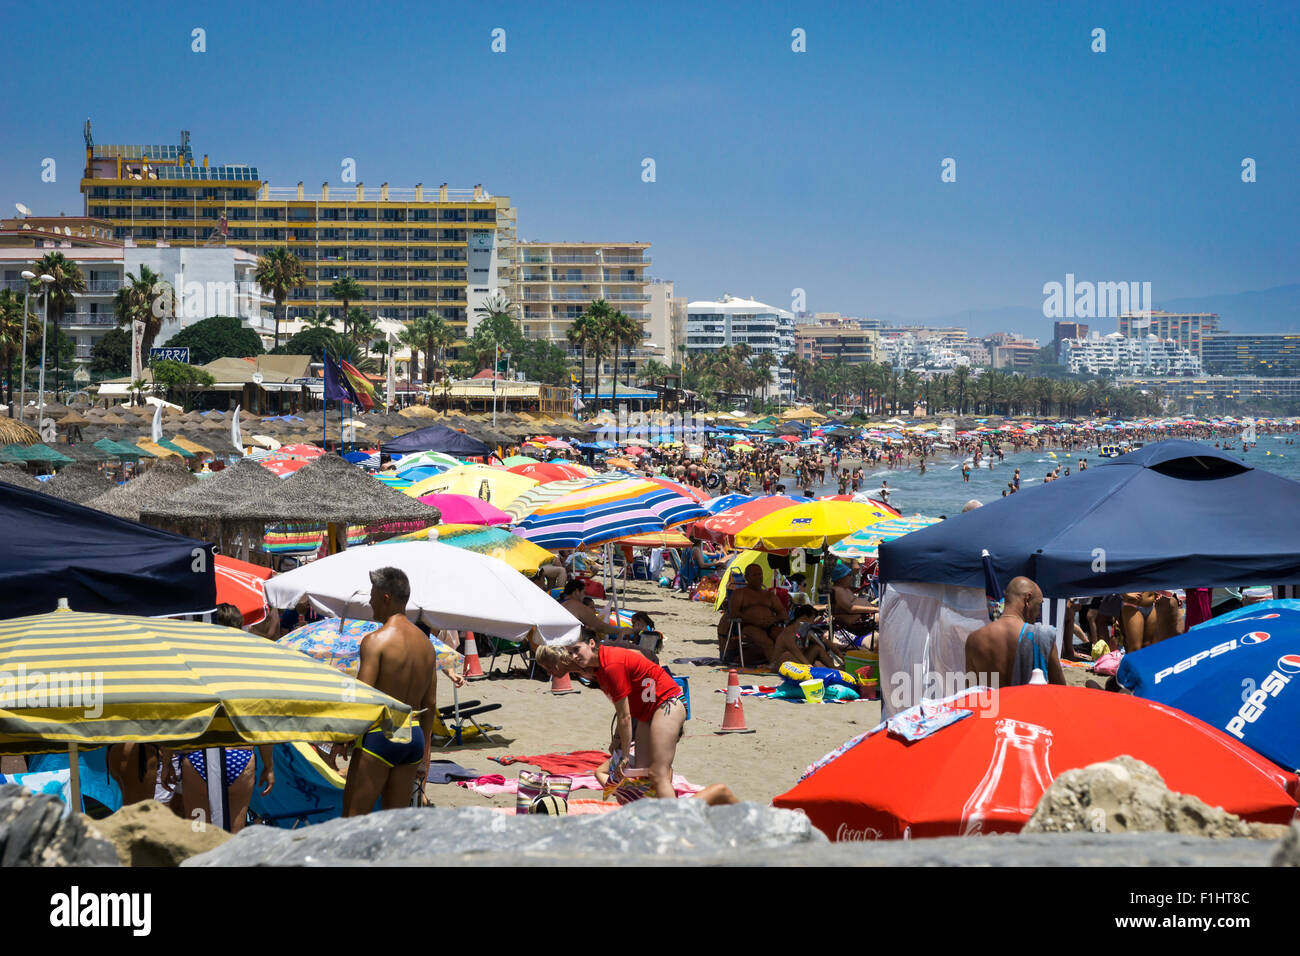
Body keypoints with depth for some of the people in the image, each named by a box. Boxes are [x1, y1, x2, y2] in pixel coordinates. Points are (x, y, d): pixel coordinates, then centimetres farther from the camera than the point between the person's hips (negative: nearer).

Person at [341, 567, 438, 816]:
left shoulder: (375, 640, -11)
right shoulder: (426, 644, 11)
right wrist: (424, 754, 21)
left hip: (380, 736, -7)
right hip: (414, 736, 7)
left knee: (353, 817, -2)